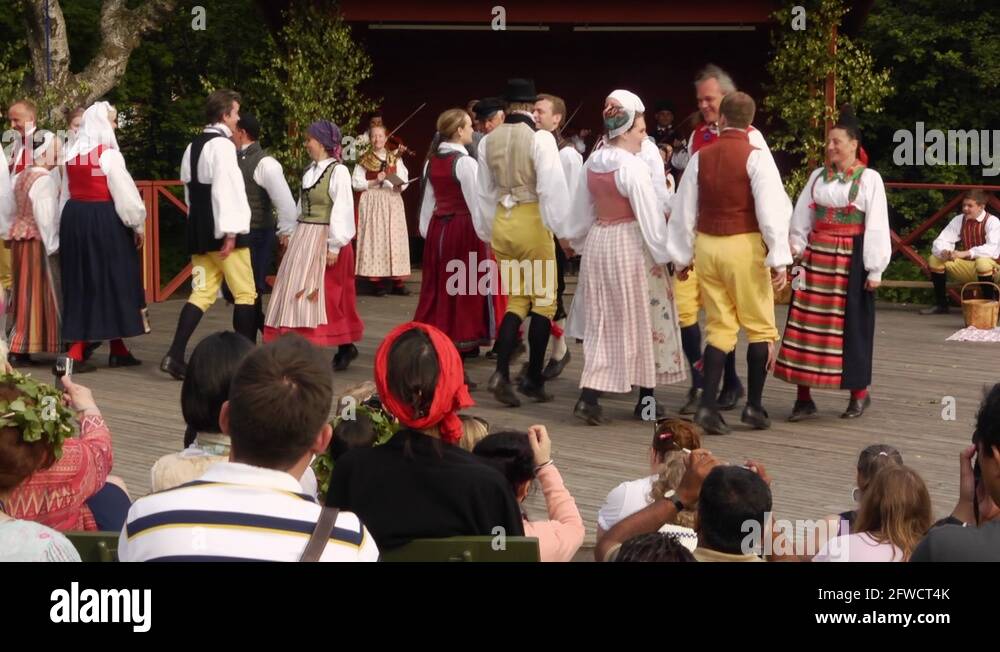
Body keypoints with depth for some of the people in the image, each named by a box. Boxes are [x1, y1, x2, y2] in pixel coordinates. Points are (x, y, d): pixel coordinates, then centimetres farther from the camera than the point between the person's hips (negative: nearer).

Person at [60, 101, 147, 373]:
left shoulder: (71, 153, 7)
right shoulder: (108, 154, -12)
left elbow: (68, 187, 11)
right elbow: (125, 193, -12)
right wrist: (138, 224, -2)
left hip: (72, 216, 6)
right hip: (104, 219, -6)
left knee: (80, 283, 9)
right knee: (113, 281, 5)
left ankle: (77, 349, 2)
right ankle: (117, 350, 13)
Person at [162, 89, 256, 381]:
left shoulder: (193, 147, 14)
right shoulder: (222, 145, -14)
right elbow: (224, 190, -21)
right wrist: (230, 232, -22)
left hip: (198, 229, 8)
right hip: (221, 231, -8)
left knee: (202, 293, 8)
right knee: (246, 293, 3)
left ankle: (175, 355, -4)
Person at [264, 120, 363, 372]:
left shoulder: (338, 172, -11)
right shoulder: (310, 171, 12)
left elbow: (342, 210, -15)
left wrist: (334, 246, -17)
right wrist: (288, 231, 11)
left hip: (324, 240, -8)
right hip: (303, 238, 8)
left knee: (328, 296, -4)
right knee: (298, 293, 7)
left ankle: (346, 347, 6)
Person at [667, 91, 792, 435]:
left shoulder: (701, 158, 5)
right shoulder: (756, 158, -8)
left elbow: (684, 210, 10)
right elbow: (771, 210, -14)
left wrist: (681, 255, 19)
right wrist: (778, 259, -11)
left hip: (707, 246, 4)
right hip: (744, 247, -4)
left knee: (718, 327, 10)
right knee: (760, 327, 8)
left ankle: (708, 405, -1)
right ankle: (754, 407, 8)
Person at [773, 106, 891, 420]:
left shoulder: (869, 179, -3)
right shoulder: (818, 176, 10)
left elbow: (877, 227, -6)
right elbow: (802, 217, 12)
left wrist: (874, 270, -9)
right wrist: (796, 245, -4)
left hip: (851, 259, -4)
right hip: (816, 257, 4)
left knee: (851, 324, 2)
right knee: (807, 322, 1)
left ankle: (859, 394, 17)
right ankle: (804, 397, 5)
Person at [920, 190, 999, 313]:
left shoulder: (992, 222, -15)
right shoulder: (959, 220, 0)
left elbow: (993, 249, -30)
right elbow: (940, 242, -3)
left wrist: (964, 253, -36)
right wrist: (944, 252, -29)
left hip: (990, 268, -6)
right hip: (967, 268, 6)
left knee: (982, 262, -39)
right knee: (934, 259, -8)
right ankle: (941, 305, 0)